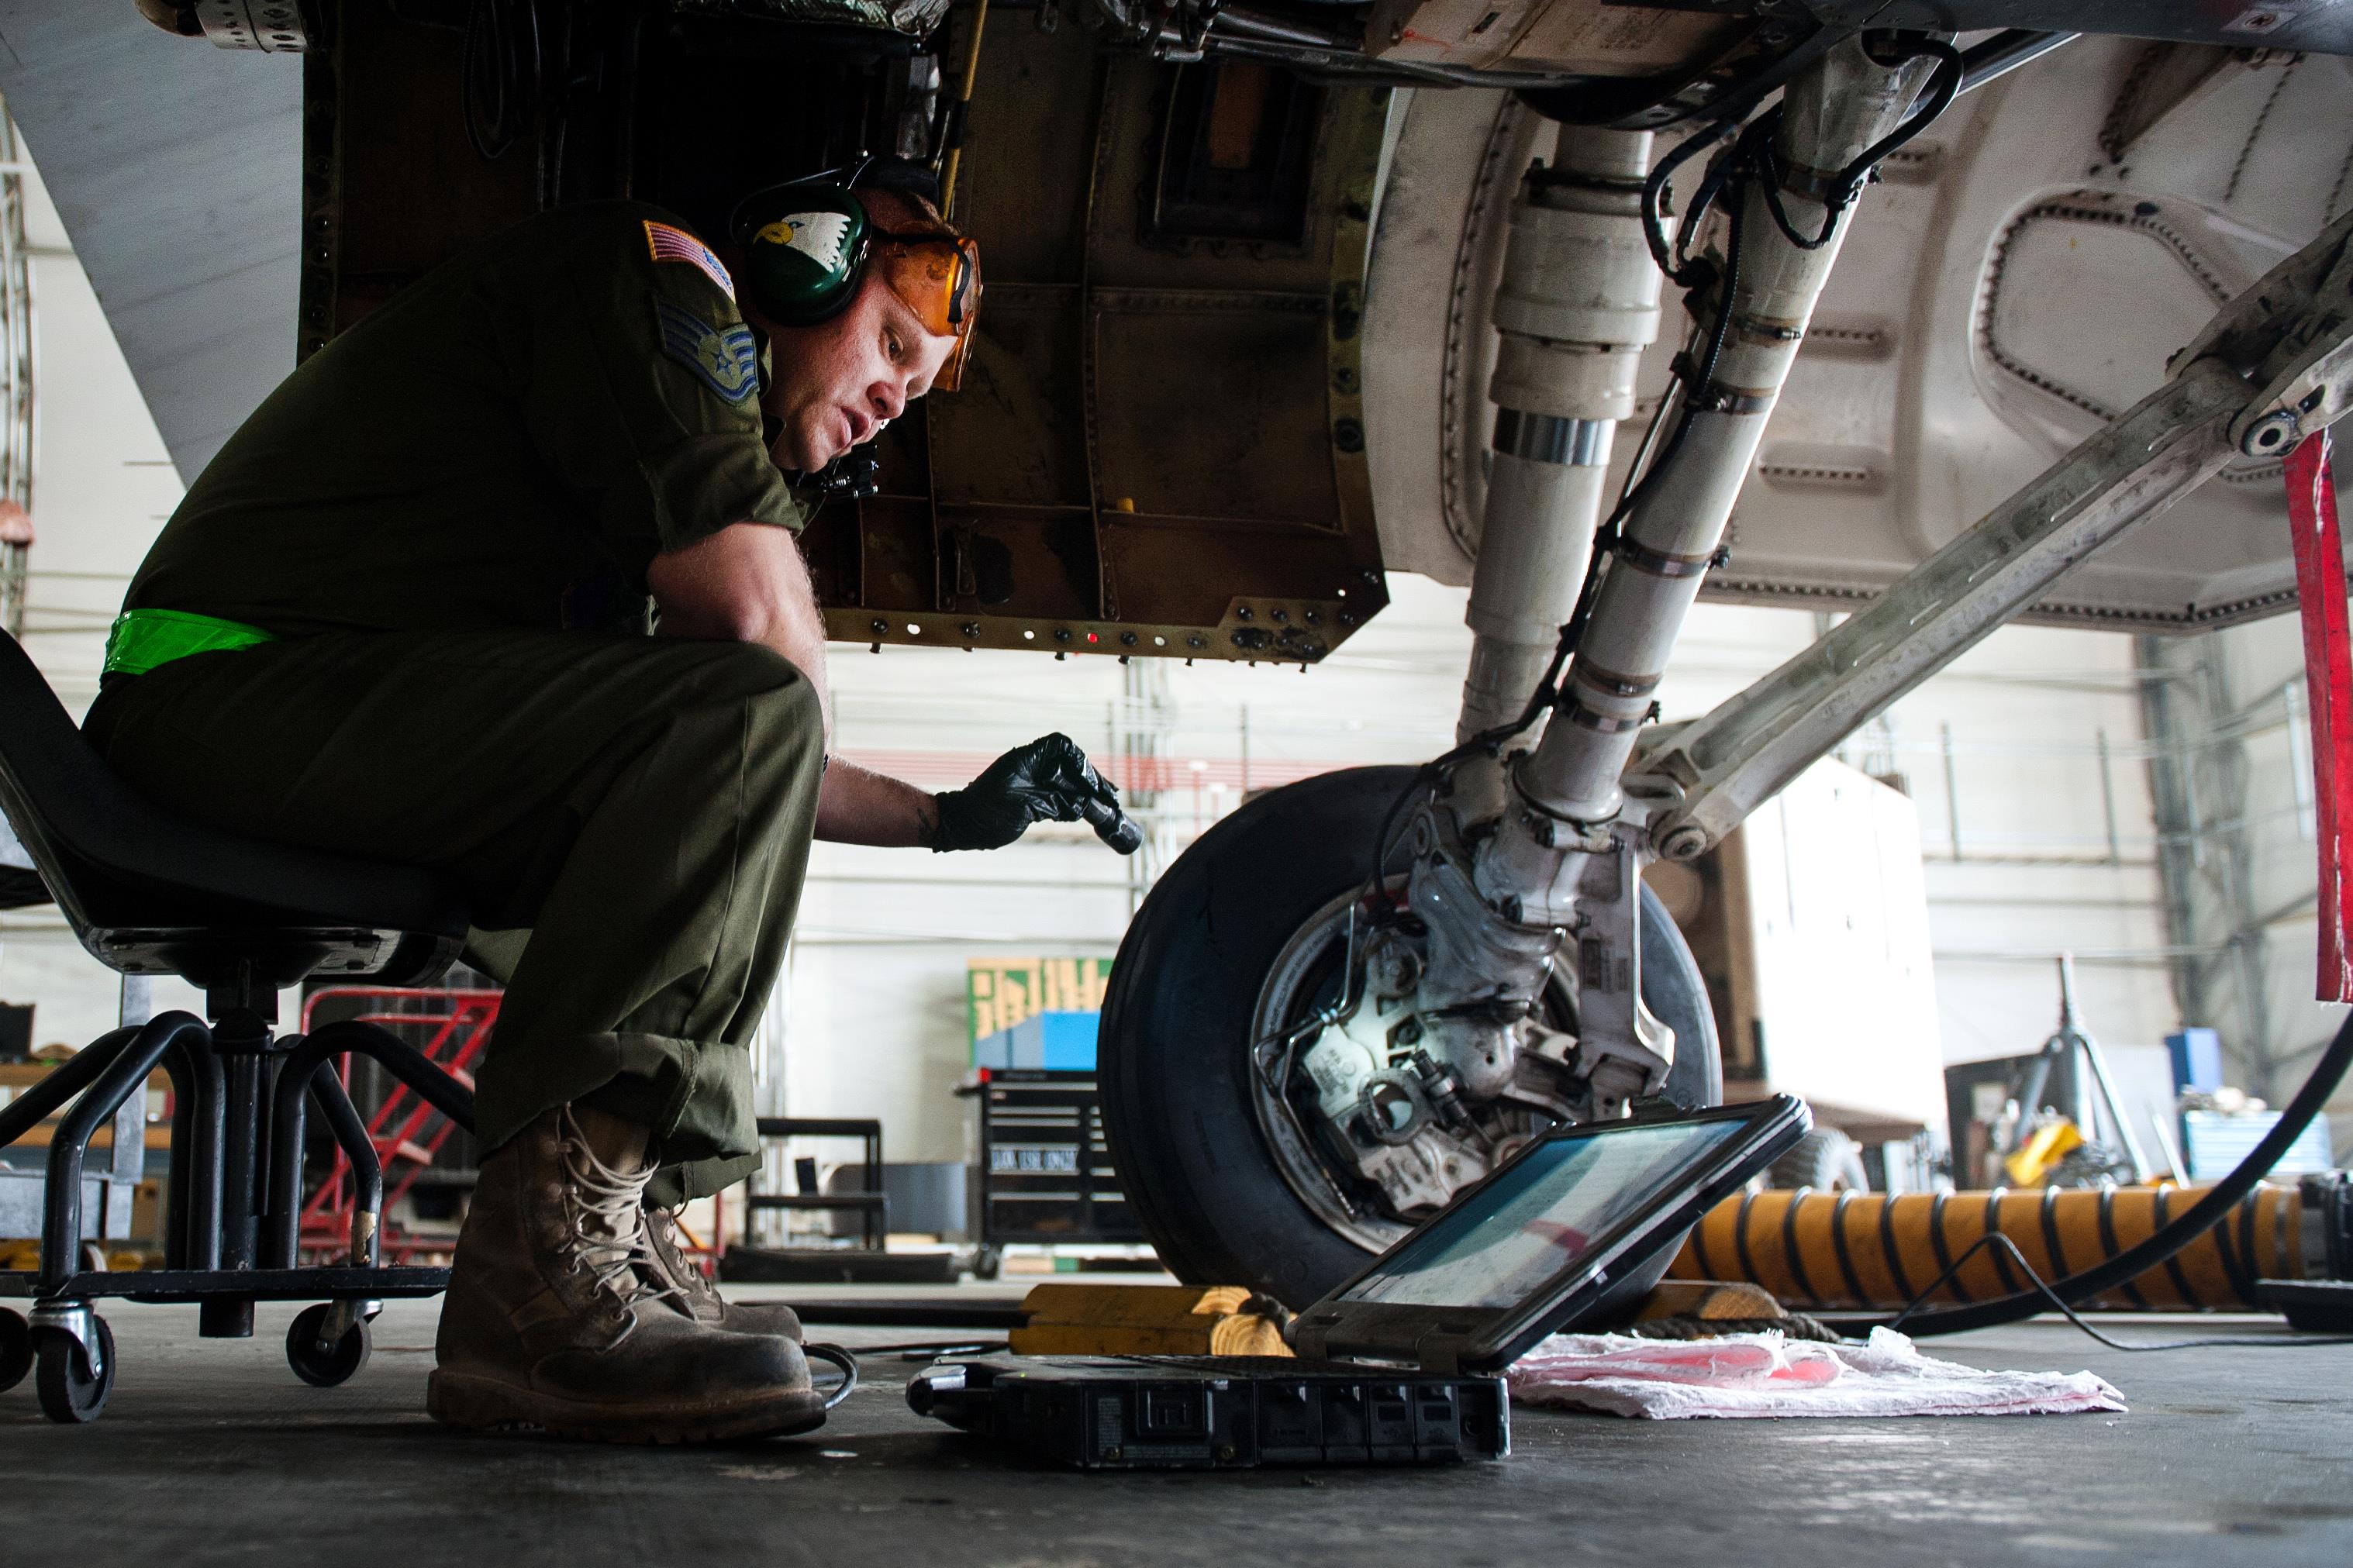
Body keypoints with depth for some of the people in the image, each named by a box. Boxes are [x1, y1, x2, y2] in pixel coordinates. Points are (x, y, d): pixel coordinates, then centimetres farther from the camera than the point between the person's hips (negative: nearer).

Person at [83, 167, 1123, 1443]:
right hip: (246, 680, -10)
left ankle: (620, 1231, 4)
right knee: (752, 715, -25)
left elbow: (706, 755, 29)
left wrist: (947, 818, 28)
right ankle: (546, 1270, -30)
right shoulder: (654, 269, -3)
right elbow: (761, 622, -19)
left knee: (723, 836, 22)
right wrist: (784, 711, 3)